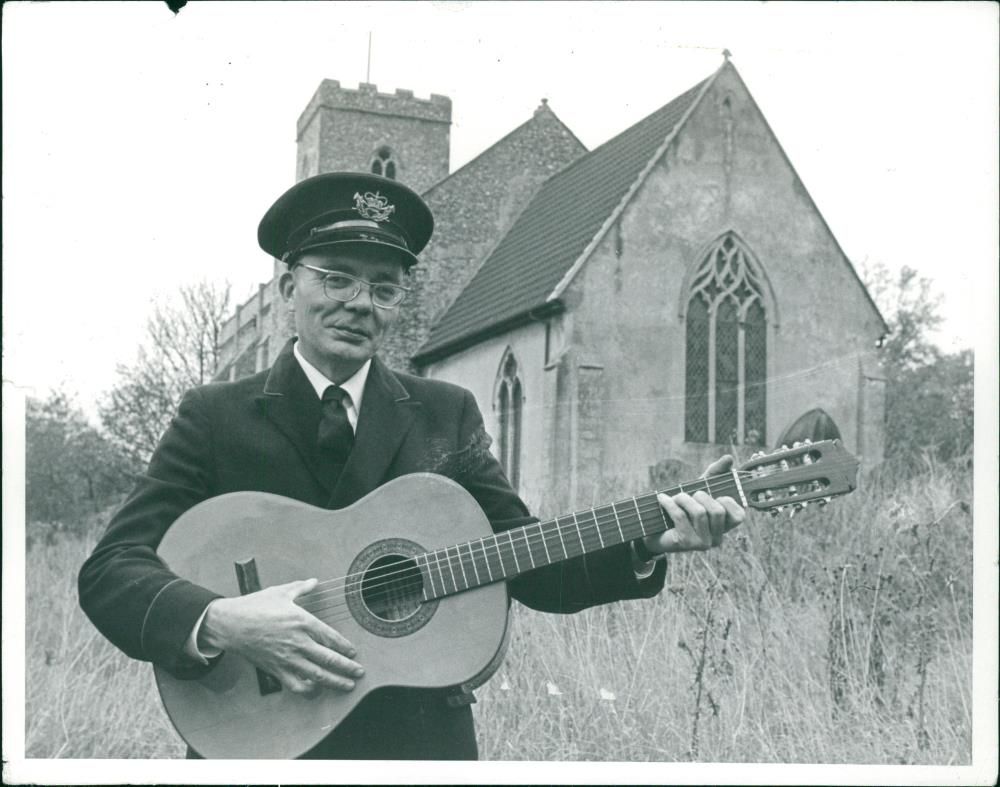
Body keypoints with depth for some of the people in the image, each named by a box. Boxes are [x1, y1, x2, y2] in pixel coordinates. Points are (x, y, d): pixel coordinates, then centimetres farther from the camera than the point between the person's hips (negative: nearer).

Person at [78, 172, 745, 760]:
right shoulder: (215, 417, -3)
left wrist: (648, 544, -16)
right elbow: (110, 571, -9)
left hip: (422, 742, 2)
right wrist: (220, 622, -26)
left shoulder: (445, 414, 4)